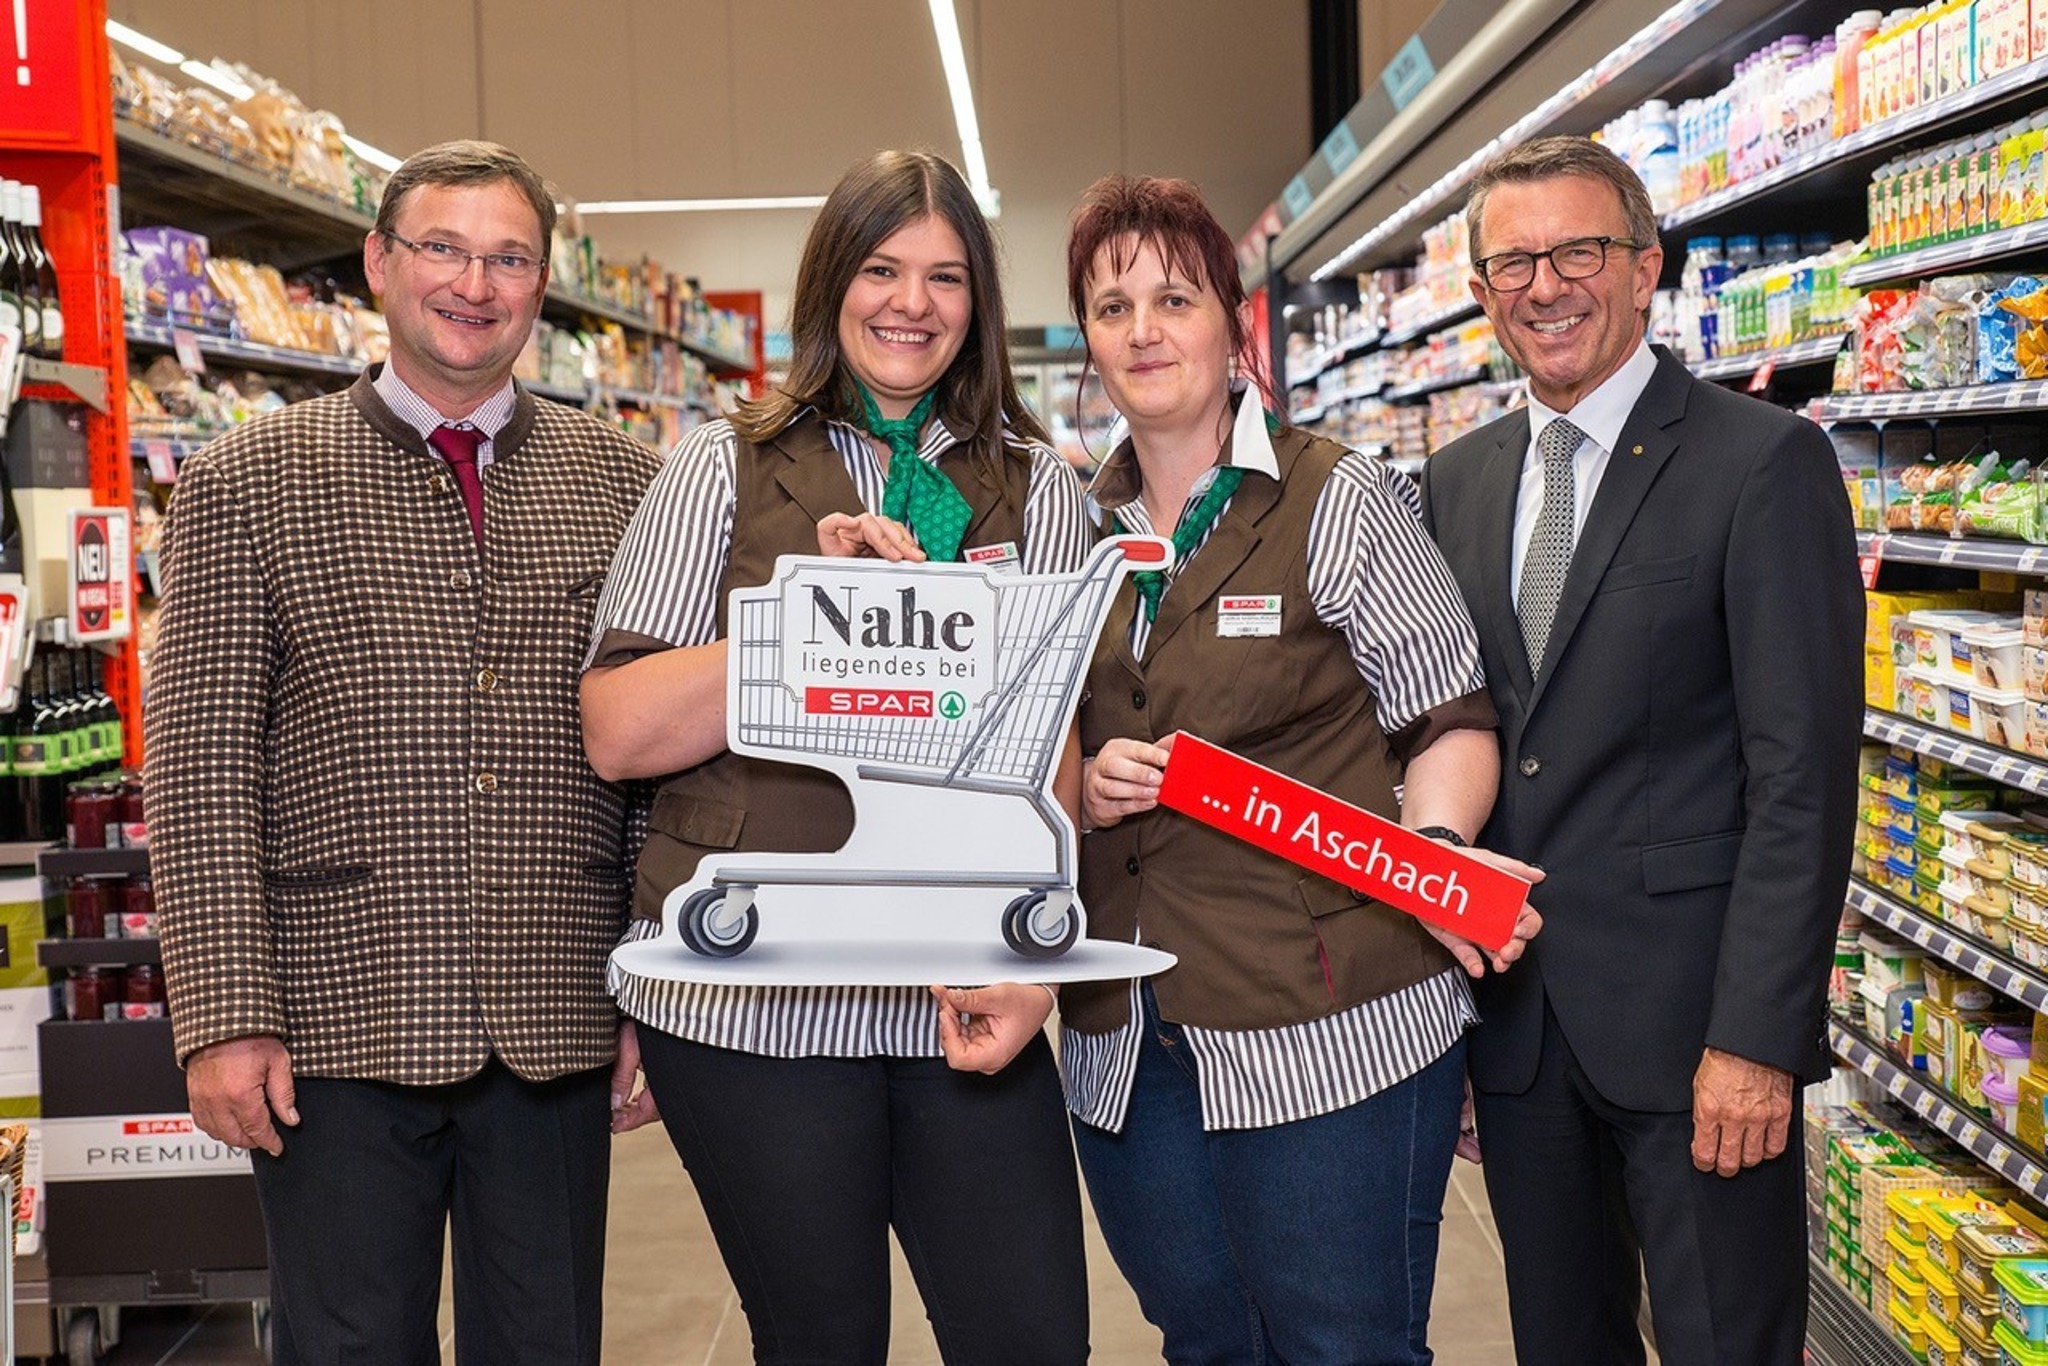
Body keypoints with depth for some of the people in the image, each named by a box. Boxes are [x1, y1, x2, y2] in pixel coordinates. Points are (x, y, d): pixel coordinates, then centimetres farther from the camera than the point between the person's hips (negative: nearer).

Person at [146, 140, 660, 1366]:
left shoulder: (625, 481, 7)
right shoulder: (245, 483, 2)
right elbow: (203, 767, -3)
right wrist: (225, 1017, -9)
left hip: (557, 1029, 2)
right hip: (339, 1024, -2)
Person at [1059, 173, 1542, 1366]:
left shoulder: (1340, 504, -4)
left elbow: (1450, 721, -4)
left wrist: (1436, 852, -23)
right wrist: (1083, 787, -5)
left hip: (1329, 1033, -5)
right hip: (1129, 1050, 5)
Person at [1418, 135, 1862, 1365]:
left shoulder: (1765, 462, -8)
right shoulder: (1459, 481, 10)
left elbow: (1804, 770, -13)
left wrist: (1757, 1038, -17)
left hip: (1686, 1019, -5)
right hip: (1514, 1016, 6)